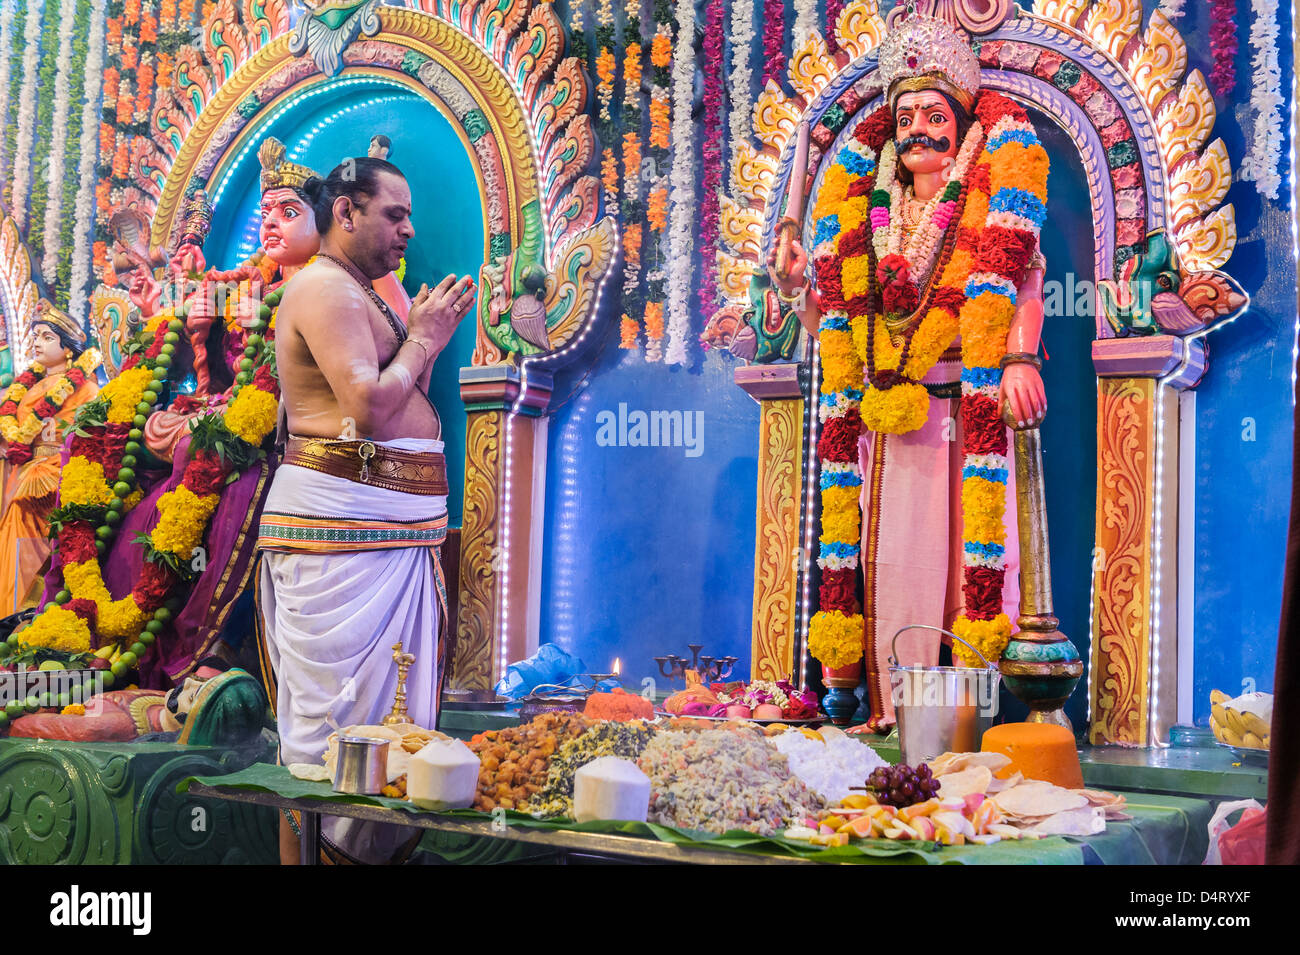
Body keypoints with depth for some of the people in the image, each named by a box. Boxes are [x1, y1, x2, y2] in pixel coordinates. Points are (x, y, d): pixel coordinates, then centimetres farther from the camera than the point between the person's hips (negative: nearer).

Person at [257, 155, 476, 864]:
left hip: (392, 528, 11)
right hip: (341, 523, -11)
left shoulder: (356, 294, 22)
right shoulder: (325, 287, -10)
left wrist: (424, 339, 15)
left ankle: (368, 848, 22)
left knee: (391, 713, 13)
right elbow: (372, 407, -21)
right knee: (333, 723, -8)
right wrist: (421, 341, -8)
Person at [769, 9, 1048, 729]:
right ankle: (892, 706, 2)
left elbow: (1026, 290, -11)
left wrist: (1020, 358, -24)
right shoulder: (866, 216, 18)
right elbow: (833, 322, 20)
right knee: (890, 557, -1)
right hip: (888, 421, 4)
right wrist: (796, 286, 4)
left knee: (968, 552, -9)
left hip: (968, 414, -3)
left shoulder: (988, 210, 5)